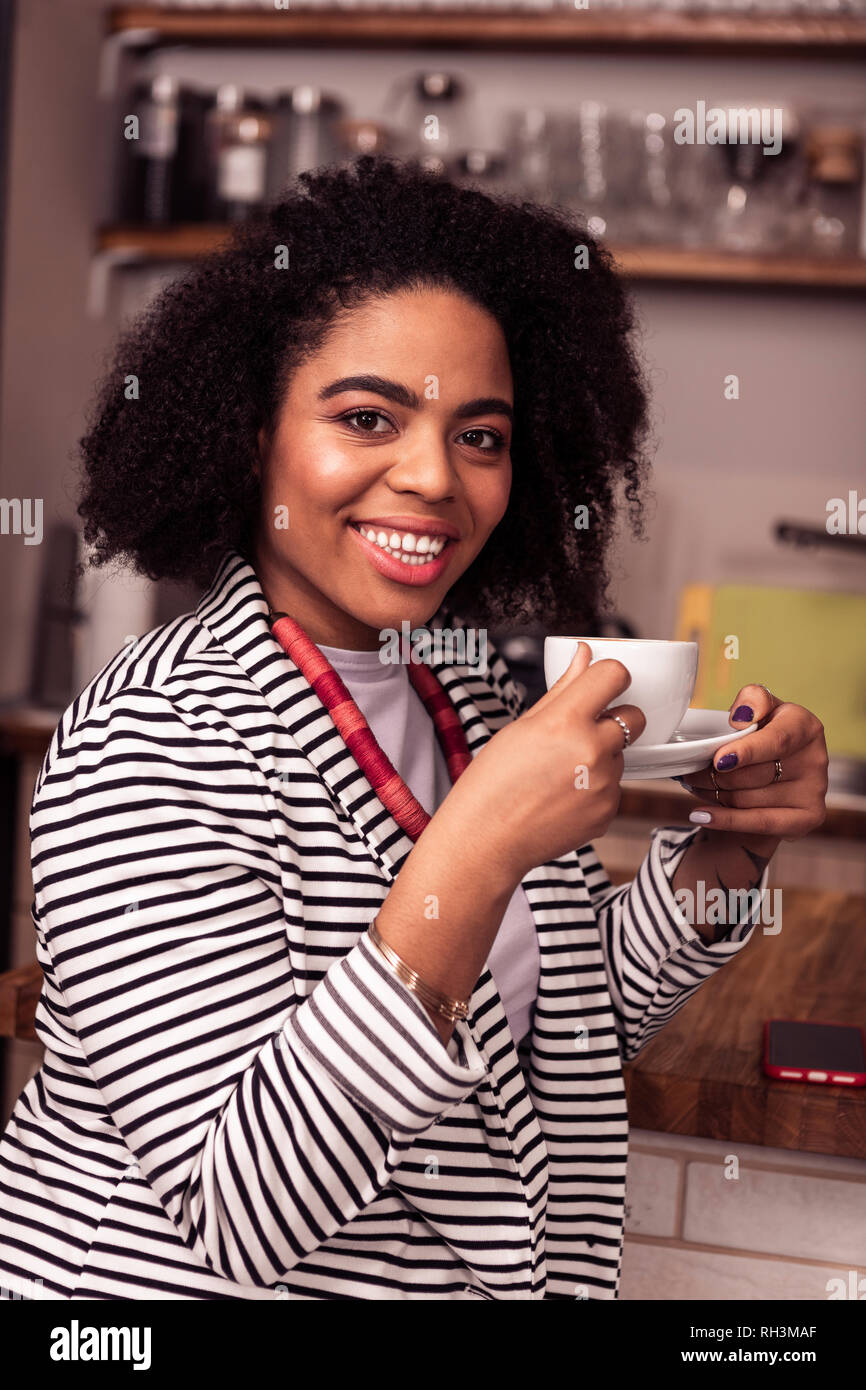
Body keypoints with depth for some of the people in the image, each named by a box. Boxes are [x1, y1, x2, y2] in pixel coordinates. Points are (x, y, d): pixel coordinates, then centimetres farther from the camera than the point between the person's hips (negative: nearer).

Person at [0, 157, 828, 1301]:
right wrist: (476, 854, -37)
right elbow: (240, 1211, -30)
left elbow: (577, 1020, 5)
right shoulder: (149, 746, -25)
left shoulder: (475, 693, -4)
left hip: (471, 1271, 7)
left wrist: (727, 852, -12)